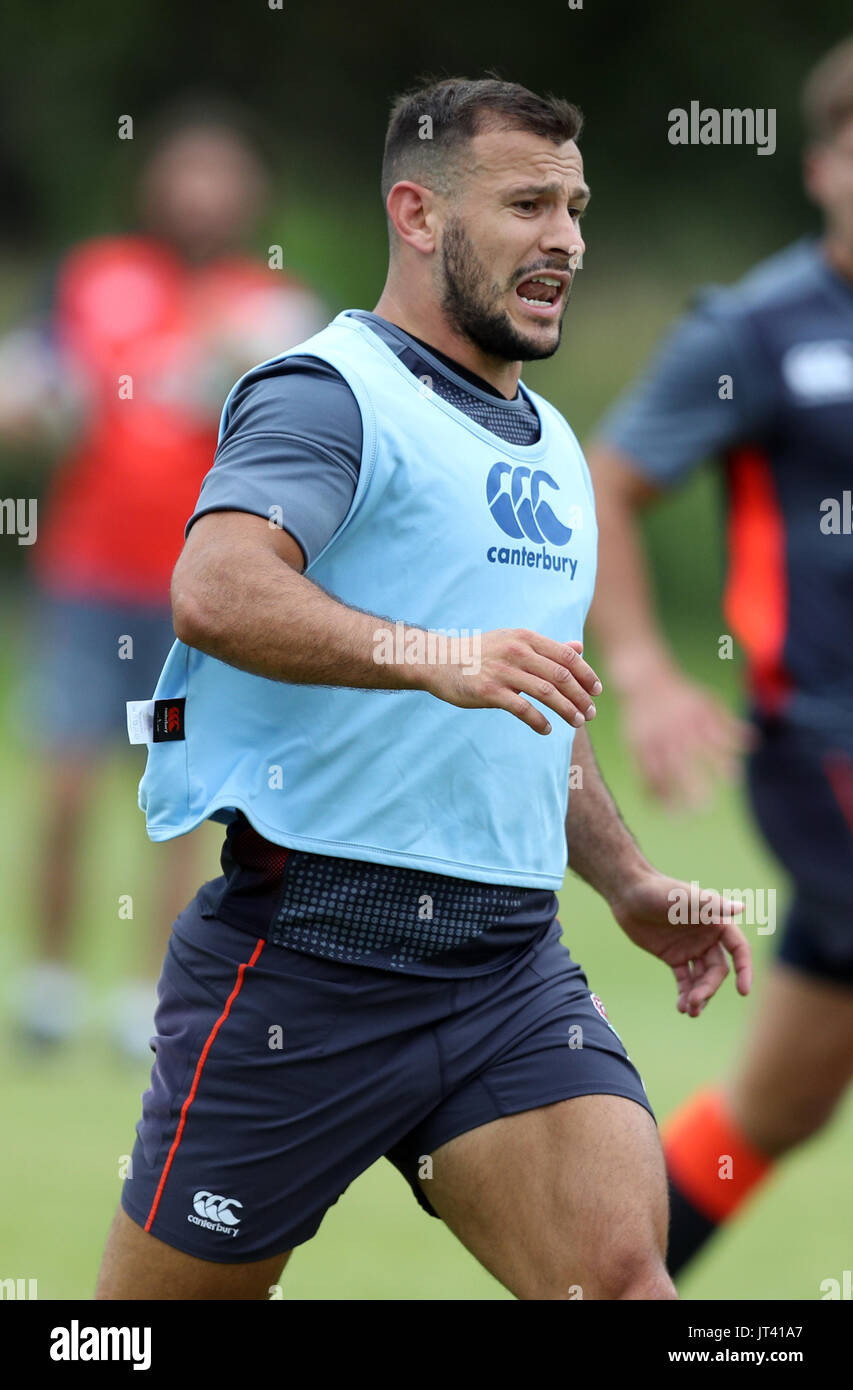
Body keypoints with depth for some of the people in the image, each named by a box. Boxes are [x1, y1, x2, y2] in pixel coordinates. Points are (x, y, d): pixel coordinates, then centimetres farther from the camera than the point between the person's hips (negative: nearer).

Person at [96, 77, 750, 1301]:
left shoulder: (551, 447, 21)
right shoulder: (331, 395, -7)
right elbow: (214, 589, -27)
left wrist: (627, 883, 26)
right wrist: (435, 656, -37)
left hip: (511, 963, 7)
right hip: (310, 953, -6)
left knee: (620, 1269, -13)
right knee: (167, 1298, 3)